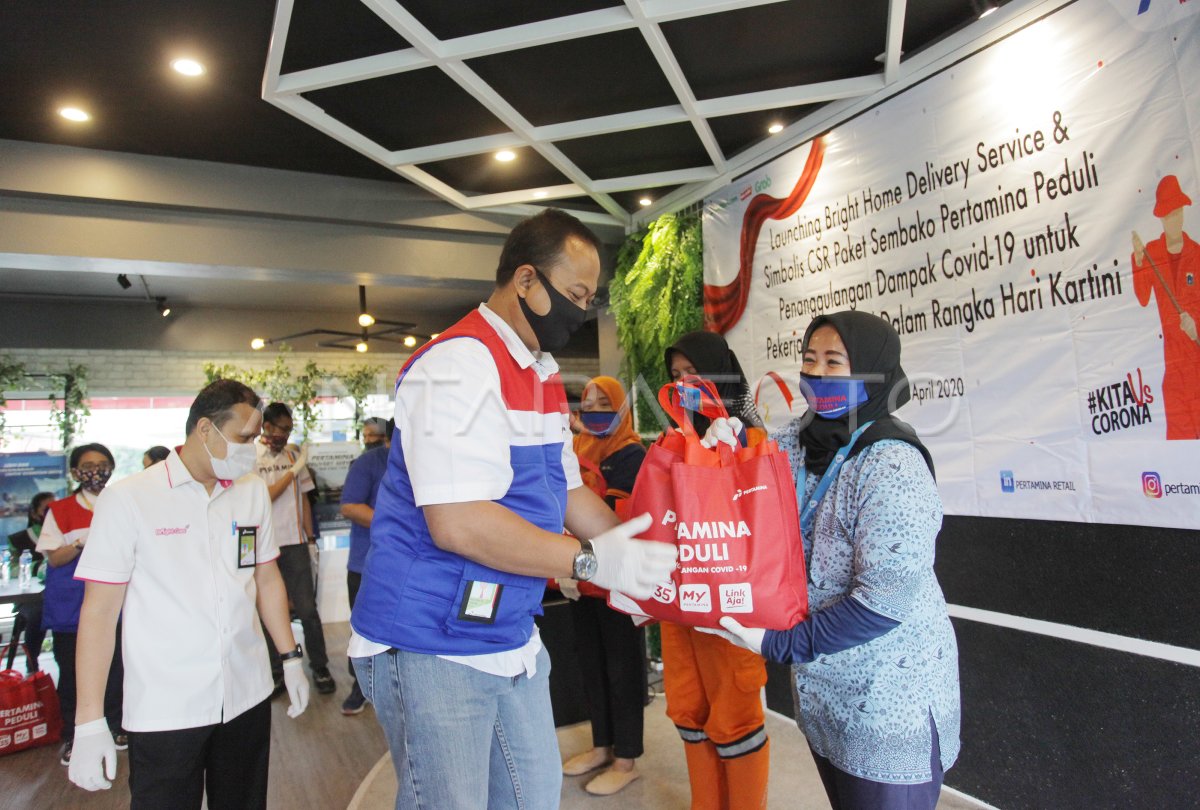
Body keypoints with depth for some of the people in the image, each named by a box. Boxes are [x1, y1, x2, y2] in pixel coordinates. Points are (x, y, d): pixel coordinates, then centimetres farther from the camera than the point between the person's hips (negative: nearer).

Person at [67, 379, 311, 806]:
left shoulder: (253, 490, 5)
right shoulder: (128, 498, -7)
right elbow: (99, 610, -7)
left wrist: (291, 658, 12)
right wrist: (89, 723, -8)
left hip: (248, 699, 4)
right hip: (164, 711, -4)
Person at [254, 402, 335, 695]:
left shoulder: (293, 454, 6)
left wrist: (311, 537, 7)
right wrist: (293, 471, -13)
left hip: (294, 544, 2)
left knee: (307, 609, 3)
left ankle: (320, 668, 15)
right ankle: (276, 672, 23)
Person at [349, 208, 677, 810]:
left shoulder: (543, 378, 11)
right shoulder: (459, 364, -20)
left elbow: (567, 494, 16)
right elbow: (457, 523, -29)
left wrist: (638, 559, 7)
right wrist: (592, 562, -24)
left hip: (512, 641, 9)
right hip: (432, 648, -9)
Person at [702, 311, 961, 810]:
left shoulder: (892, 465, -22)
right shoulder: (794, 442, -2)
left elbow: (885, 600, -25)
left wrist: (779, 644, -21)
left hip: (890, 704, -6)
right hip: (820, 690, 7)